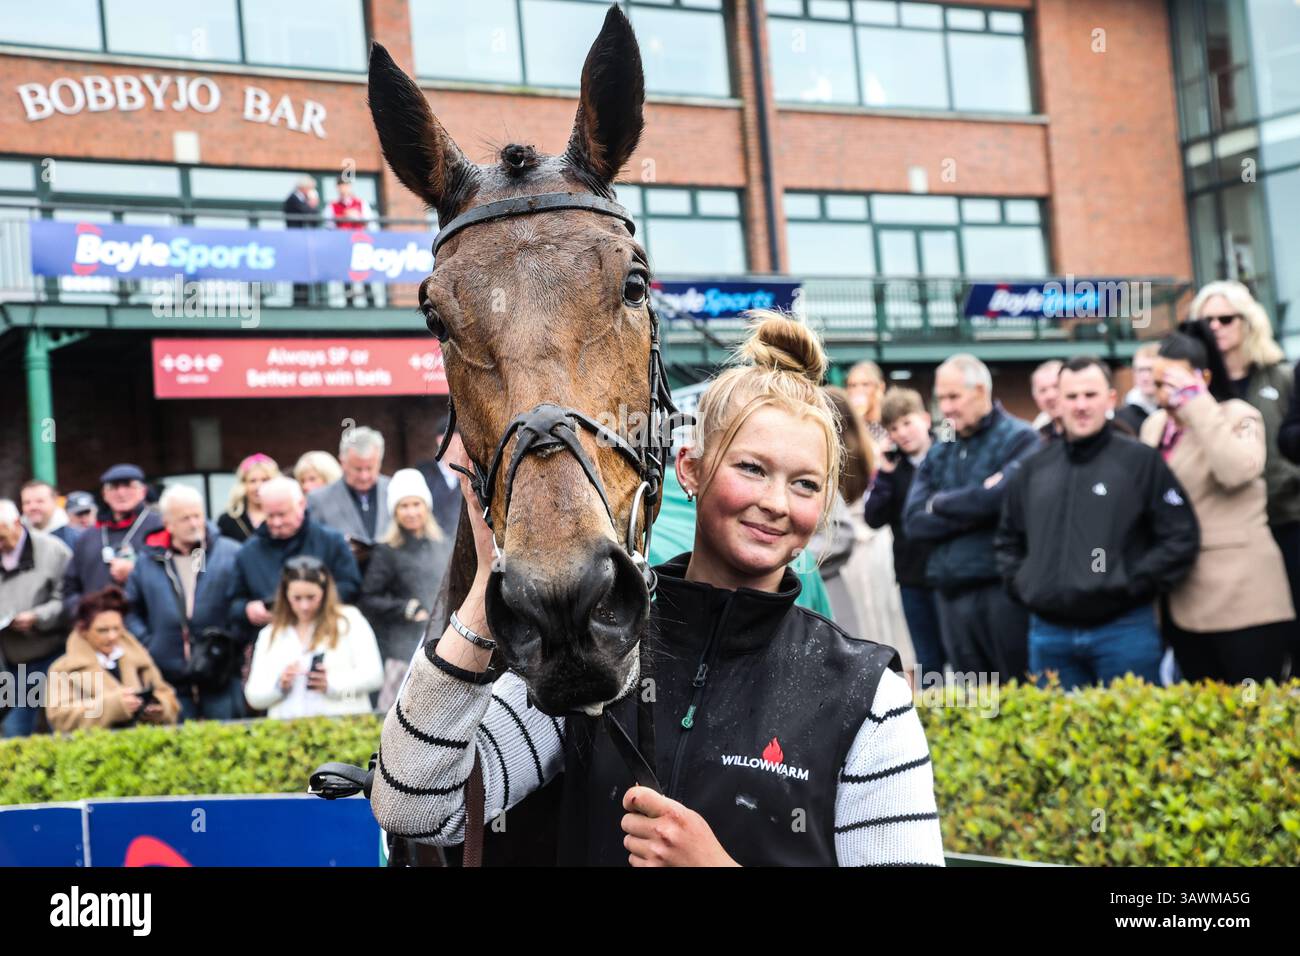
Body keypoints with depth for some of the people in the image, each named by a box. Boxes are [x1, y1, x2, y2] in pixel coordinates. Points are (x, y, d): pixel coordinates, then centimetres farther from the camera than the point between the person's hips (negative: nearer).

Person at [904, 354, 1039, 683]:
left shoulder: (1019, 439, -2)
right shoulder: (939, 452, 16)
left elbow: (1000, 495, -19)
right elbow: (913, 521, 5)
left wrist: (941, 503, -2)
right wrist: (972, 510, -8)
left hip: (1002, 590, -5)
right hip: (952, 593, 6)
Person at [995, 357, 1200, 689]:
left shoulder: (1142, 461, -1)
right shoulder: (1033, 469, 13)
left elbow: (1181, 537, -5)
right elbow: (1008, 539, 24)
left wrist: (1135, 584, -11)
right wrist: (1019, 583, 9)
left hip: (1123, 631, -4)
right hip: (1047, 634, 4)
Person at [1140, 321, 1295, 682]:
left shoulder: (1238, 416, -6)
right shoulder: (1154, 426, 13)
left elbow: (1237, 471, -26)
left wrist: (1195, 401, -20)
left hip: (1242, 599, -7)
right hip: (1184, 601, 7)